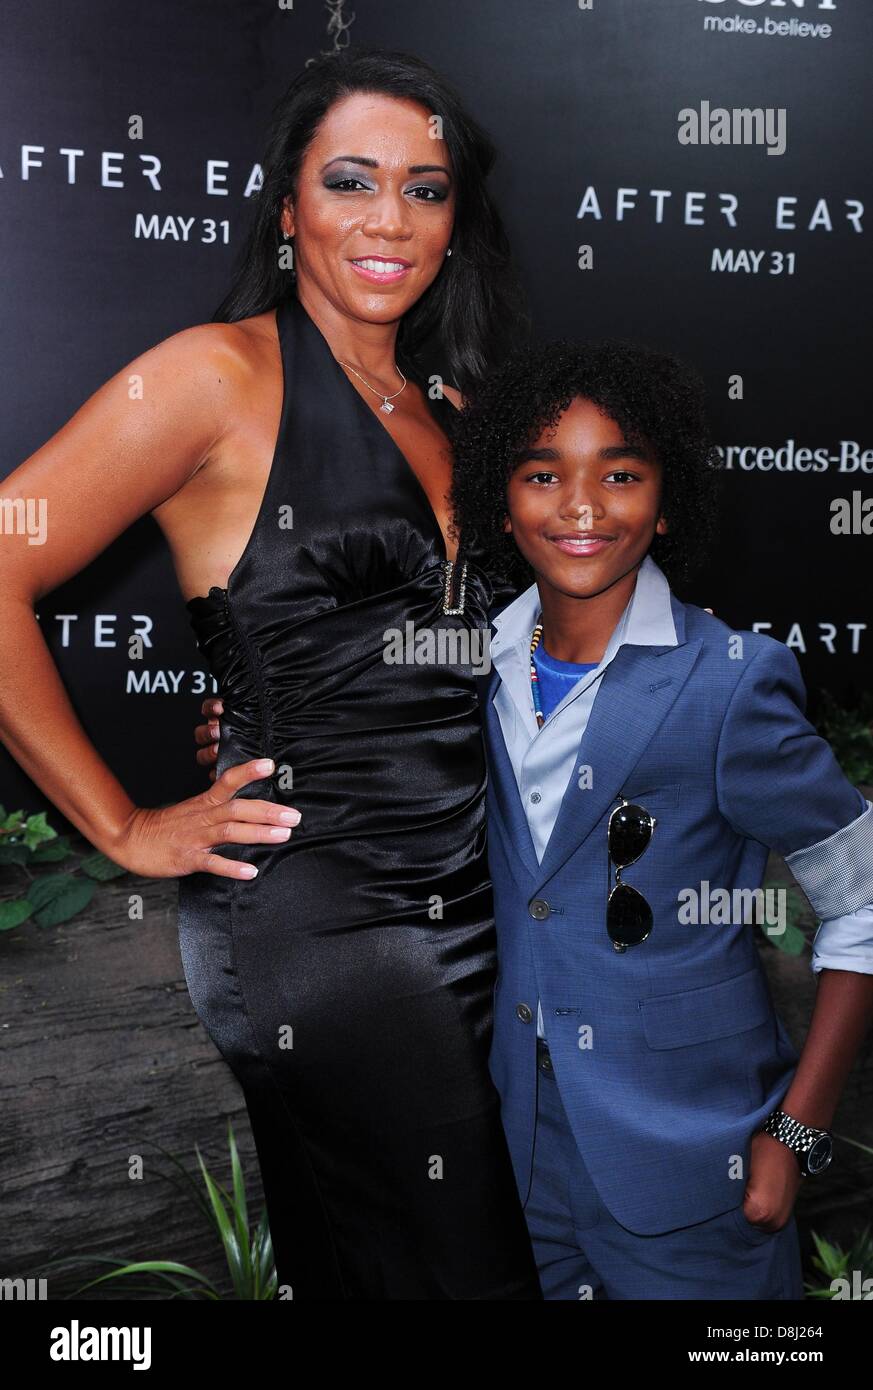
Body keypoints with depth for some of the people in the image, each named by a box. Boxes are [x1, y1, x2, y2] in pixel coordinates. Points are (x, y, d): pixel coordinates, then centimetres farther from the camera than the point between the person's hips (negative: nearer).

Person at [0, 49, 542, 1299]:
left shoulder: (446, 409, 14)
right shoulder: (225, 373, -8)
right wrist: (126, 831, -10)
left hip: (470, 903, 7)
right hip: (320, 914, -6)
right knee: (460, 1267, 2)